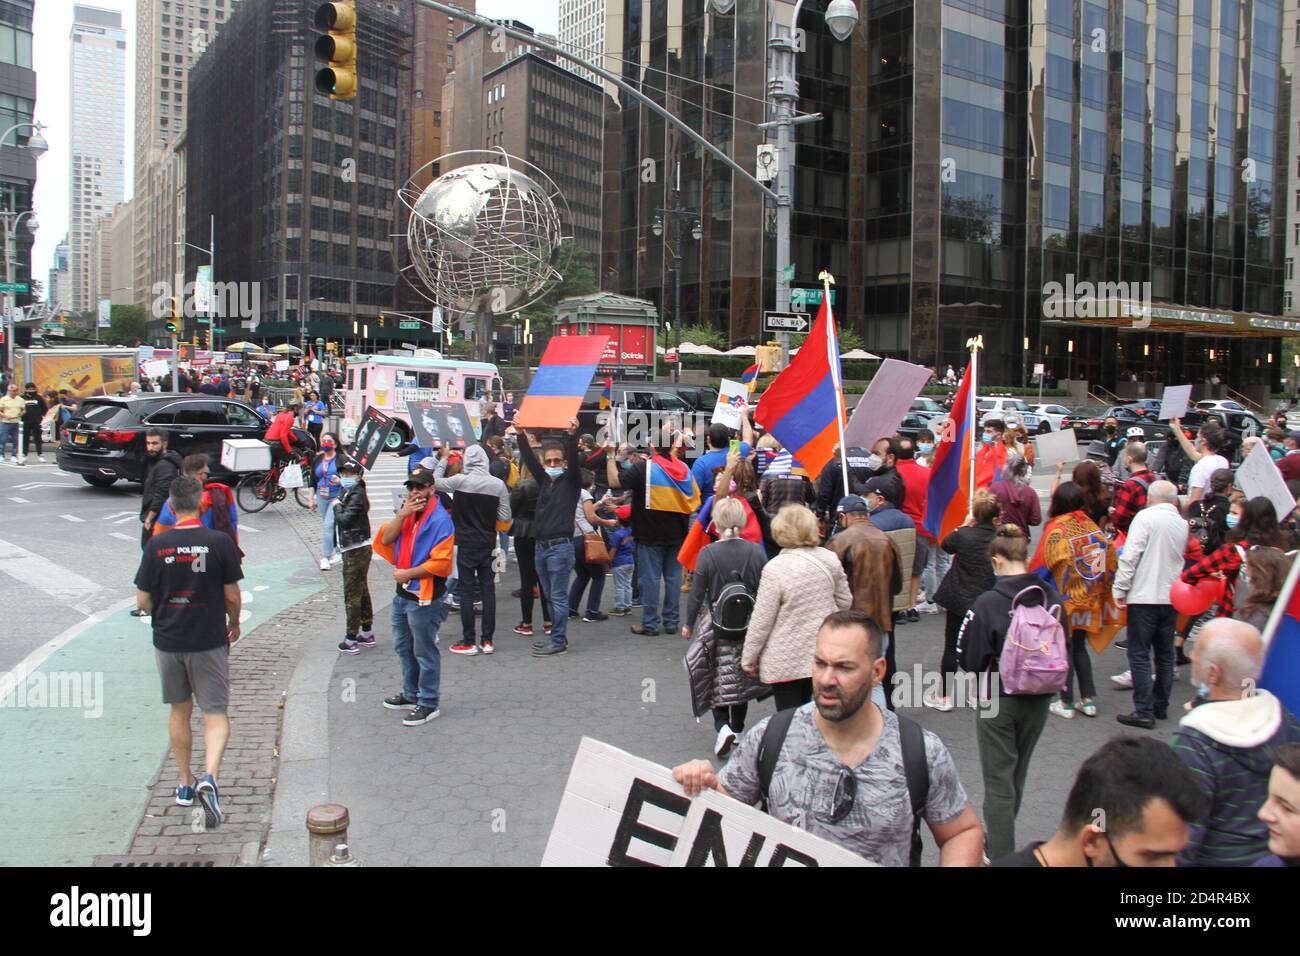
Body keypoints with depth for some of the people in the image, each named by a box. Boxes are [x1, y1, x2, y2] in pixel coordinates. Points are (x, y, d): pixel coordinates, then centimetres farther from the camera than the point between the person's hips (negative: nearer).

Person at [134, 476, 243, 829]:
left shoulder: (156, 546, -6)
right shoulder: (219, 542, -10)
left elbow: (143, 602, -2)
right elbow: (232, 595, -6)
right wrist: (234, 624, 13)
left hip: (167, 641, 2)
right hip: (209, 640, -2)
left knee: (179, 712, 18)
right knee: (215, 714, 3)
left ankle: (185, 784, 27)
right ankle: (209, 777, -19)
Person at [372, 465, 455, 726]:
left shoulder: (439, 519, -17)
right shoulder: (407, 513, 10)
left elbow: (440, 562, -22)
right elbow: (385, 539, -1)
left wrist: (407, 574, -16)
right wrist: (402, 515, -13)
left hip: (425, 597, -9)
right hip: (403, 593, 9)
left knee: (425, 652, 0)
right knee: (403, 647, 21)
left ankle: (429, 703, 10)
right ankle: (411, 694, 36)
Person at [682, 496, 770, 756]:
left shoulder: (708, 553, -14)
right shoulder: (756, 552, -7)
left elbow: (697, 594, -9)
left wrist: (689, 624, 5)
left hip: (717, 626, -2)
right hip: (749, 627, 2)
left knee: (717, 679, 10)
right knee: (742, 678, 17)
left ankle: (722, 726, -7)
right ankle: (737, 730, 25)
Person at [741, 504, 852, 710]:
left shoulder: (775, 568, -18)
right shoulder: (830, 559, -3)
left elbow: (761, 620, -14)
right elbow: (845, 602, 8)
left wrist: (748, 658, -2)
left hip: (787, 660, -5)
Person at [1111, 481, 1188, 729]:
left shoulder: (1146, 517, -11)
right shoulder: (1183, 524, 7)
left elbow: (1130, 555, -16)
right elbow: (1183, 558, 16)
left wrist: (1120, 588, -12)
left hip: (1145, 596, -6)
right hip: (1172, 597, 6)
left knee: (1139, 655, -2)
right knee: (1165, 654, 15)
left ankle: (1144, 711, -4)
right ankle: (1160, 706, 24)